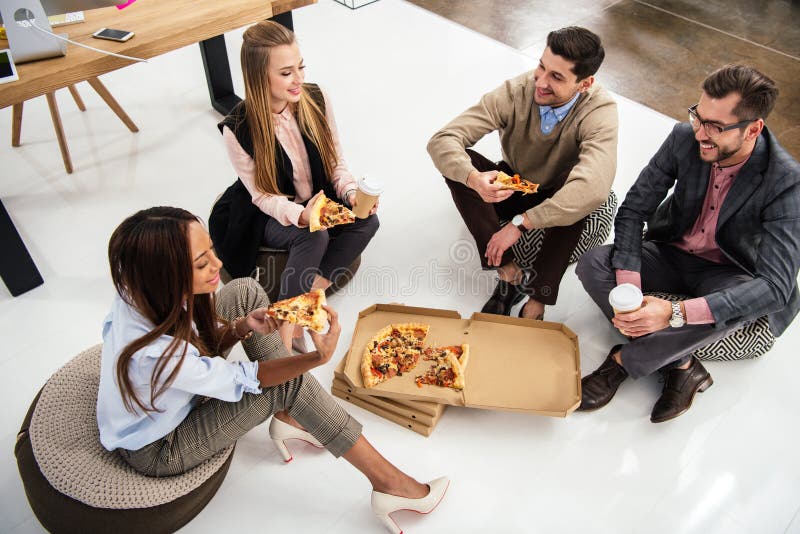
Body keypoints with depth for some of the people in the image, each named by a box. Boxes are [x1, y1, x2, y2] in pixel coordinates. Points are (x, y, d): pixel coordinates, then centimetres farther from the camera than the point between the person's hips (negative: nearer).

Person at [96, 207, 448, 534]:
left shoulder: (145, 291, -22)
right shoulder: (155, 354, -43)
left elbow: (205, 337, -4)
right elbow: (241, 380, -27)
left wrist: (242, 326, -24)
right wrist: (318, 357, -36)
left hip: (173, 390, 7)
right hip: (157, 451, -7)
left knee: (245, 292, -4)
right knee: (288, 384, -20)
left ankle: (286, 418, 8)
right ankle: (387, 484, -5)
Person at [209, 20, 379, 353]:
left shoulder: (316, 99, -13)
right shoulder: (238, 128, -23)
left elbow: (335, 162, -3)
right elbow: (262, 195, -16)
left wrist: (352, 192, -24)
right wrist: (301, 214, -35)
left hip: (319, 200, 5)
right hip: (268, 215, -4)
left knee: (367, 220, -23)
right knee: (314, 237, -34)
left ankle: (307, 295, -18)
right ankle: (285, 320, -17)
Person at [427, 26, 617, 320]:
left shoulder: (600, 110, -28)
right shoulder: (515, 92, -23)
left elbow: (594, 187, -45)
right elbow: (441, 140, -28)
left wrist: (521, 223, -43)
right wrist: (474, 179, -49)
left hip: (555, 200, -2)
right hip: (510, 190, 2)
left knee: (579, 194, -37)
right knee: (457, 163, -26)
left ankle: (536, 301, -29)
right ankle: (509, 273, -25)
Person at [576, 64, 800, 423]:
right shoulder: (685, 138, -16)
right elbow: (633, 210, -11)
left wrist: (677, 313, -44)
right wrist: (629, 290, -27)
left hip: (727, 273, -3)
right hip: (673, 253, 4)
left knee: (738, 306, -39)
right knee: (593, 264, -22)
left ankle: (622, 361, -17)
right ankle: (681, 365, -18)